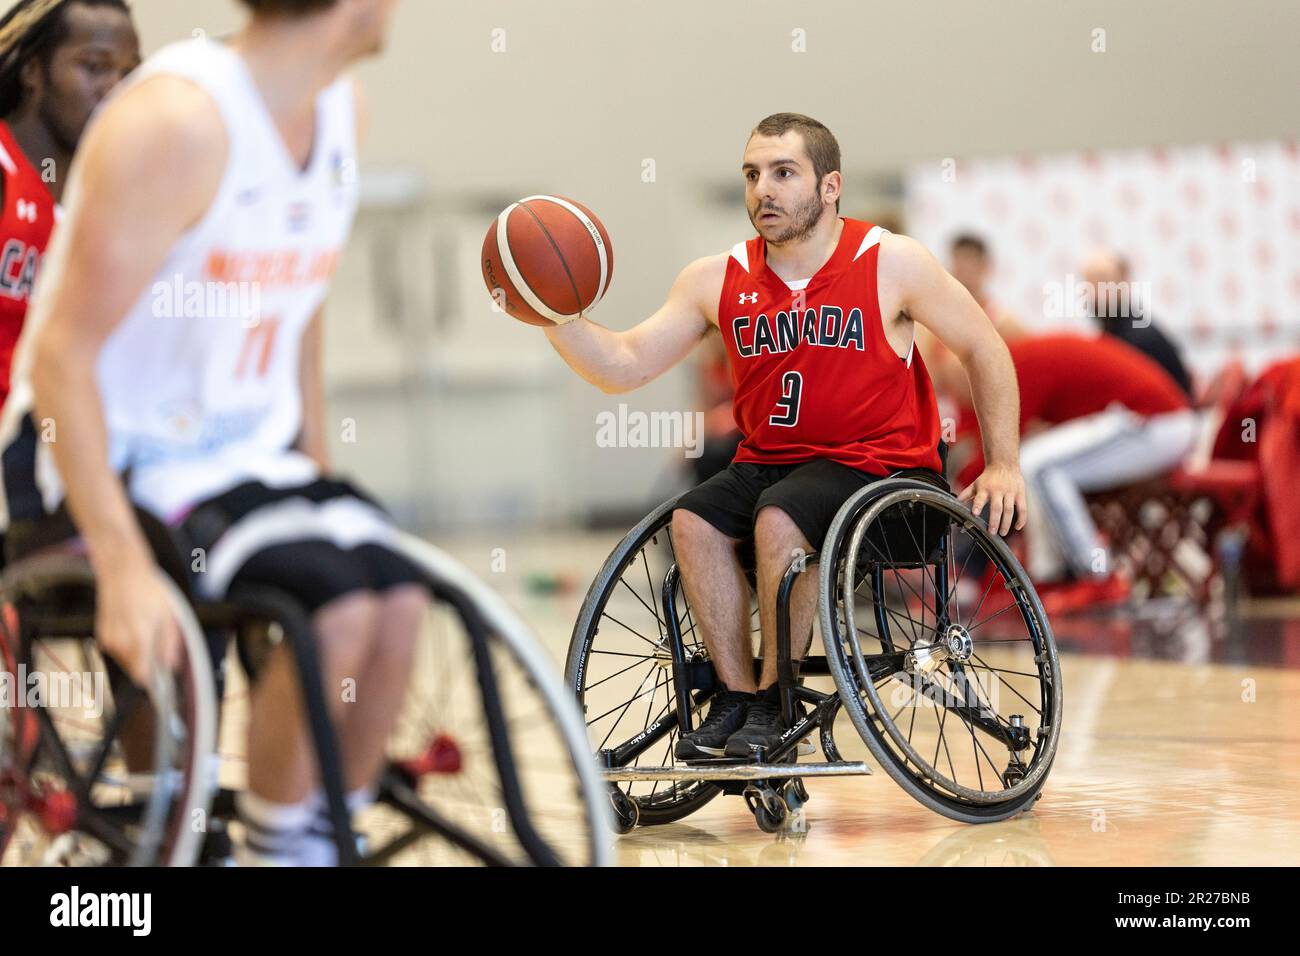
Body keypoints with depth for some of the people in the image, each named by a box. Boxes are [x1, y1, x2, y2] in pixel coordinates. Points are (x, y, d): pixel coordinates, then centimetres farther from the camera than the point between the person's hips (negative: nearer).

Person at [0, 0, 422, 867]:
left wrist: (321, 481, 16)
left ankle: (328, 837, 1)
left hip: (246, 453, 7)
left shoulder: (338, 106, 5)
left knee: (399, 600, -17)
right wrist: (122, 565, -30)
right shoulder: (178, 121, -21)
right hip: (112, 463, -7)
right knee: (334, 608, -27)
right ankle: (274, 847, -8)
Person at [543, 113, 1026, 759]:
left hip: (874, 462, -4)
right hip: (767, 461, 5)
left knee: (778, 518, -31)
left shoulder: (890, 263, -6)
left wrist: (1004, 464, -2)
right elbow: (625, 366, 1)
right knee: (694, 521, -23)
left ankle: (776, 701, -17)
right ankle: (736, 694, -11)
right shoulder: (717, 281, 2)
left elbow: (983, 349, 3)